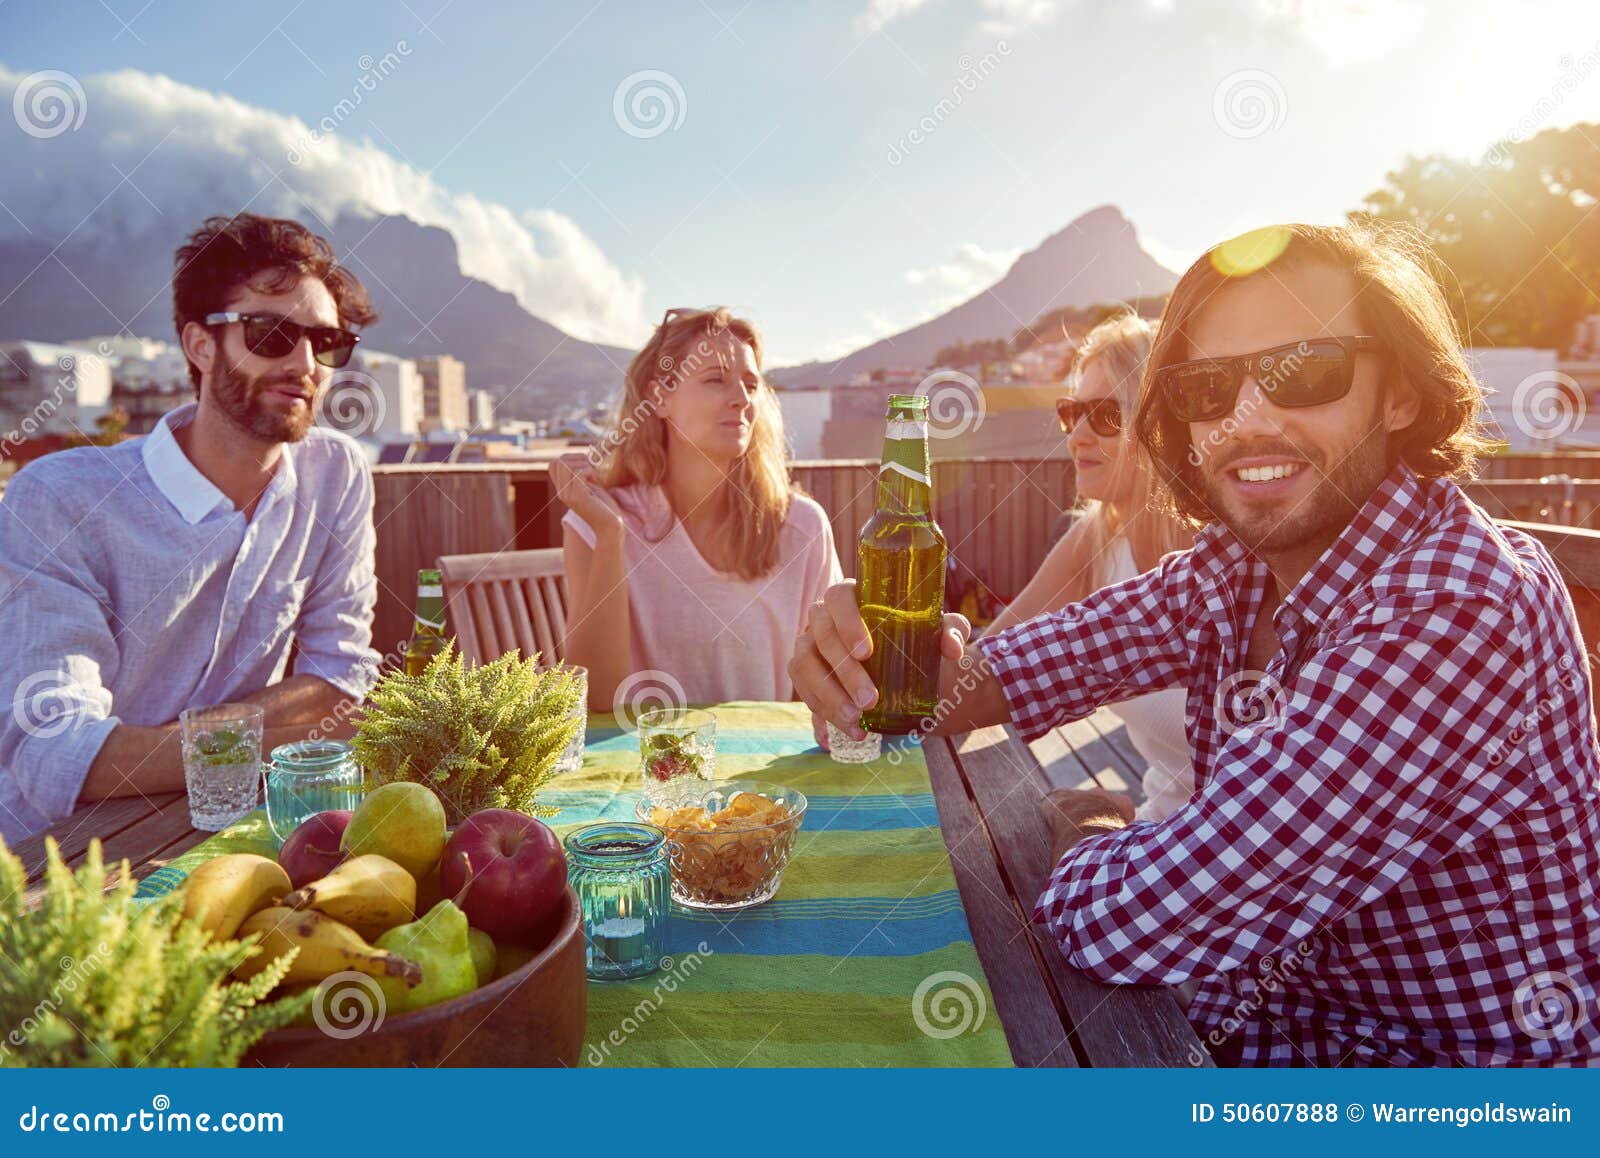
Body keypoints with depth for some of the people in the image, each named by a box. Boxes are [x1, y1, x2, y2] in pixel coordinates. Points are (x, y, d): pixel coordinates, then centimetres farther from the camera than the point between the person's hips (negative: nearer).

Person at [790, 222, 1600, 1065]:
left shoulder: (1456, 614, -31)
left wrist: (1084, 833, -10)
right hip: (1275, 1018, 6)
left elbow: (1127, 926, -32)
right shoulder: (1234, 566, -6)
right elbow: (995, 679, -5)